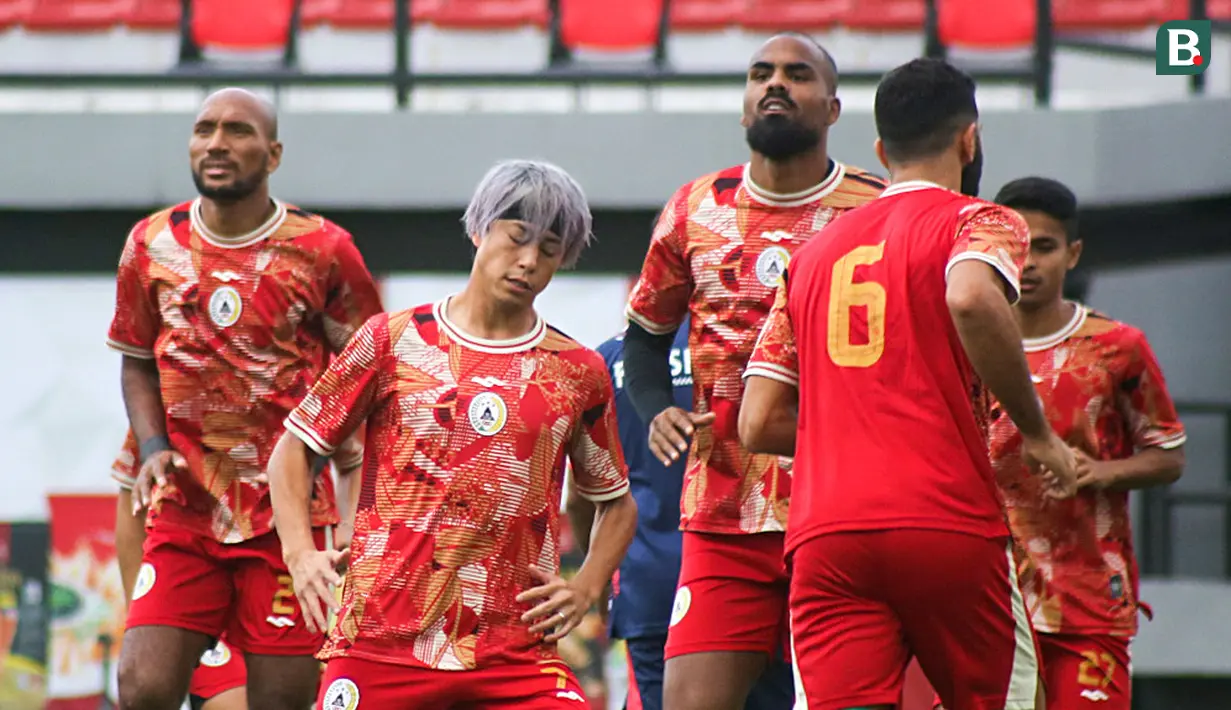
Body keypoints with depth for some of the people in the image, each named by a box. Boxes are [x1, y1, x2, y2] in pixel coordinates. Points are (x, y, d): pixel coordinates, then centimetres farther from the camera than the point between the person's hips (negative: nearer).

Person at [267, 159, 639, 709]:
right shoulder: (394, 340, 5)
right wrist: (300, 552, -5)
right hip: (379, 639, -1)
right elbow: (295, 448, 10)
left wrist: (585, 588, 4)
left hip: (515, 655, 1)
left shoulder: (576, 372, 9)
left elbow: (617, 503, 21)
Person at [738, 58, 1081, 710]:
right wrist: (1037, 433, -8)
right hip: (946, 525, -4)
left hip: (823, 534, 4)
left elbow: (758, 424, 18)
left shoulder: (813, 253, 22)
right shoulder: (978, 222, 6)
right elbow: (972, 298, -20)